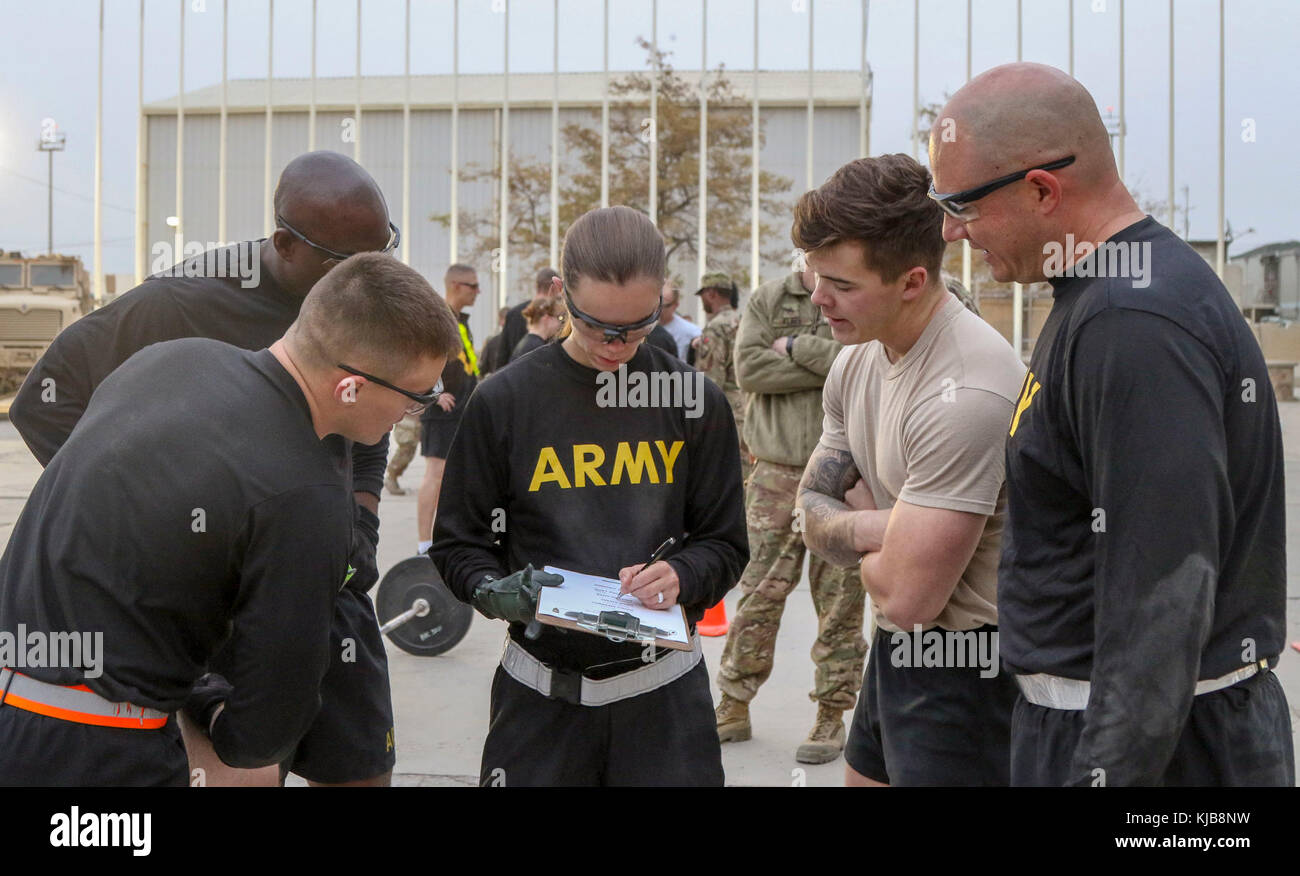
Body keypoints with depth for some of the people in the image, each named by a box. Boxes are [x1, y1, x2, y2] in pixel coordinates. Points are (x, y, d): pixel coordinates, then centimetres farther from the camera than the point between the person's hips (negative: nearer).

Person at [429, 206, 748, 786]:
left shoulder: (695, 403, 0)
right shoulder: (504, 401, -4)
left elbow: (724, 543, 6)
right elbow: (457, 542, 3)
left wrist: (679, 577, -14)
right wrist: (495, 591, -17)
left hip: (665, 694, 1)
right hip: (542, 695, 0)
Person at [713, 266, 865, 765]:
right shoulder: (768, 300, 9)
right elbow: (749, 369, -6)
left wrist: (798, 346, -11)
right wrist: (827, 365, -11)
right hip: (776, 471, 1)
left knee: (840, 601, 4)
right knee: (758, 594, 5)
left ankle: (831, 717, 17)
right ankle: (733, 708, 17)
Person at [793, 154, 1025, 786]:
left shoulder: (965, 391, -29)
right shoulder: (858, 358, 1)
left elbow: (903, 595, -28)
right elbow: (813, 516, 4)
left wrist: (849, 525, -7)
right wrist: (874, 526, -18)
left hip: (964, 666, -9)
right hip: (897, 648, 9)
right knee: (864, 773, 22)